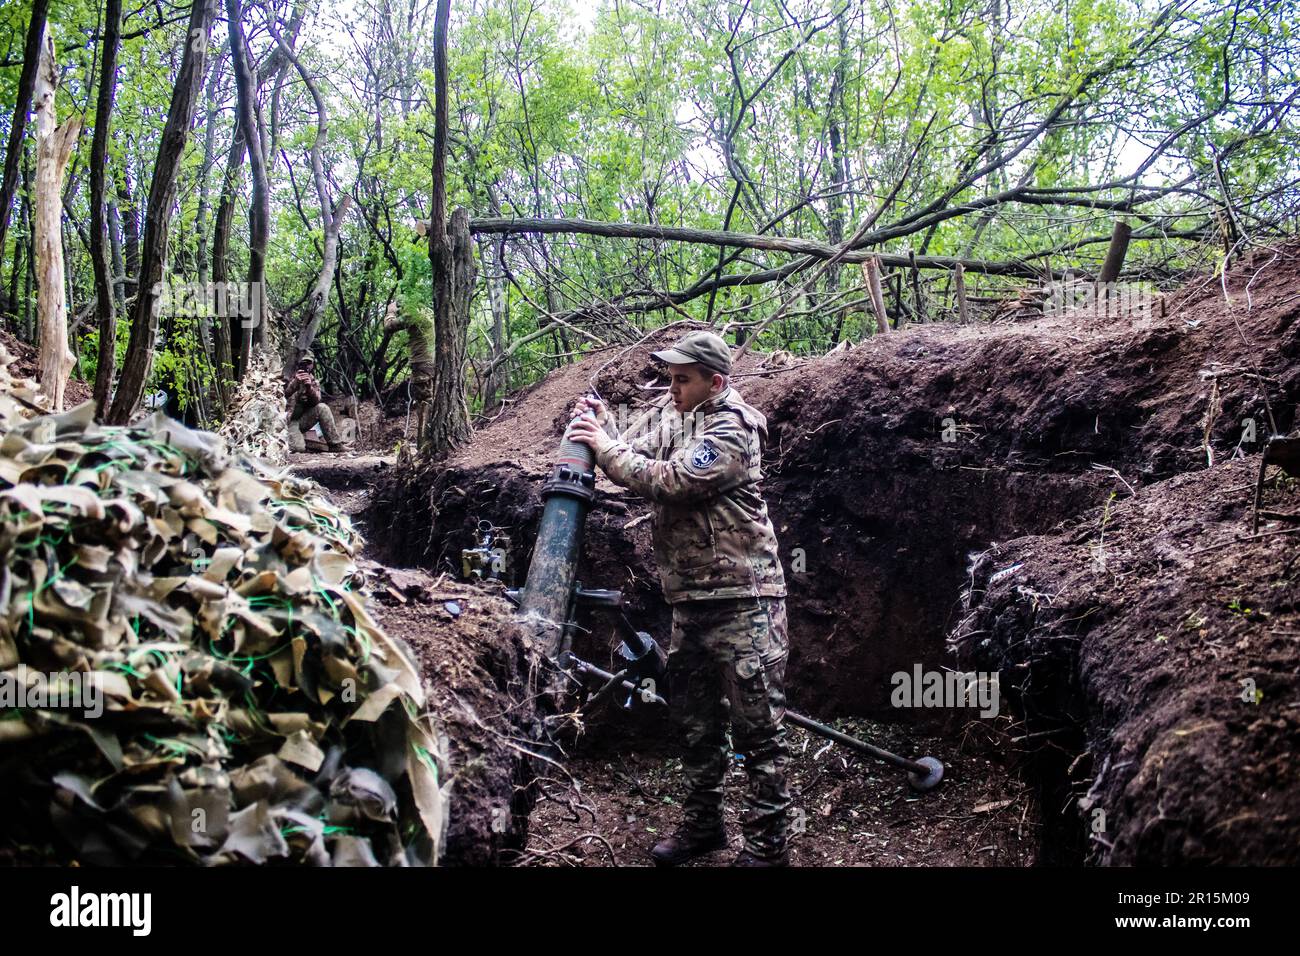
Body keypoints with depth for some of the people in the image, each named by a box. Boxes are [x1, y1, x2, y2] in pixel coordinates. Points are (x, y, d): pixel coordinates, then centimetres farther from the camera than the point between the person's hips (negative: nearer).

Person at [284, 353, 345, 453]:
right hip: (289, 420, -5)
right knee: (298, 448, -31)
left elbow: (316, 402, -10)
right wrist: (295, 383, -33)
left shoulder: (314, 382, 6)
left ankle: (335, 445, -17)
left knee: (322, 408, -22)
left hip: (303, 420, 5)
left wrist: (310, 387, -30)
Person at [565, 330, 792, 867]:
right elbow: (637, 465, 13)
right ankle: (702, 823, 31)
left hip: (741, 598, -9)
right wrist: (603, 430, -2)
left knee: (757, 723, -2)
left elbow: (669, 482, -22)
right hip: (690, 598, 9)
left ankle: (767, 842, 7)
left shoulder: (732, 429, -13)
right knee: (694, 720, 17)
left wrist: (605, 447, -13)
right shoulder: (675, 424, 14)